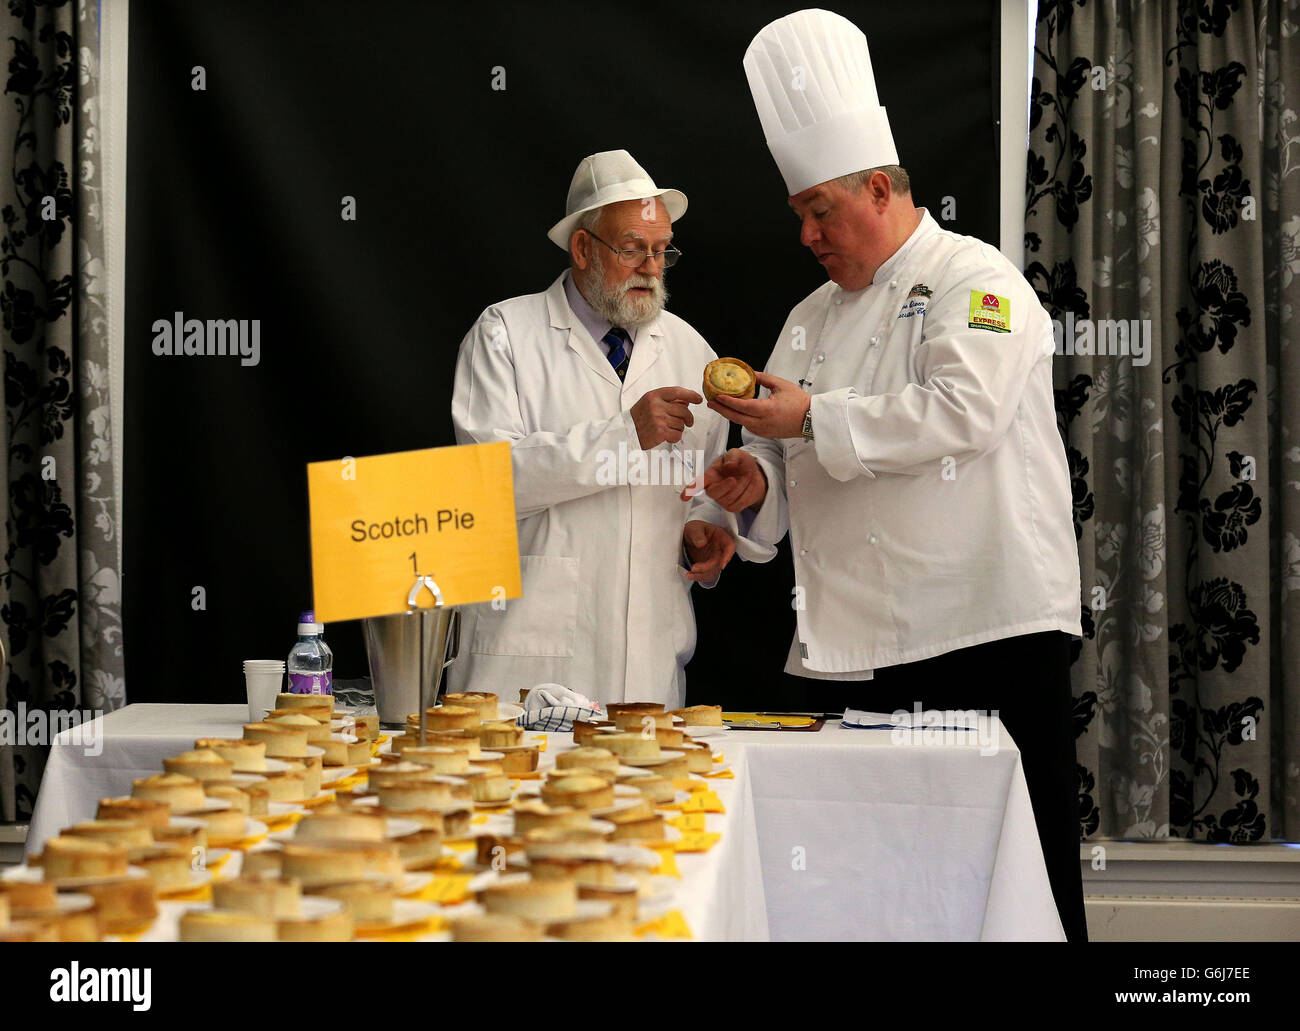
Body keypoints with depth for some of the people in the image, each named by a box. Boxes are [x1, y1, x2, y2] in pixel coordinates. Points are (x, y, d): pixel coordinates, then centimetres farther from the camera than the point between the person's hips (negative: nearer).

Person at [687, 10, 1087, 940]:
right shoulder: (814, 318, 20)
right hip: (872, 642, 7)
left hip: (991, 624, -6)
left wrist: (812, 419, -13)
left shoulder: (976, 281, -2)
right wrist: (757, 484, 0)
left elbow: (962, 411, -19)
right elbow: (796, 465, 24)